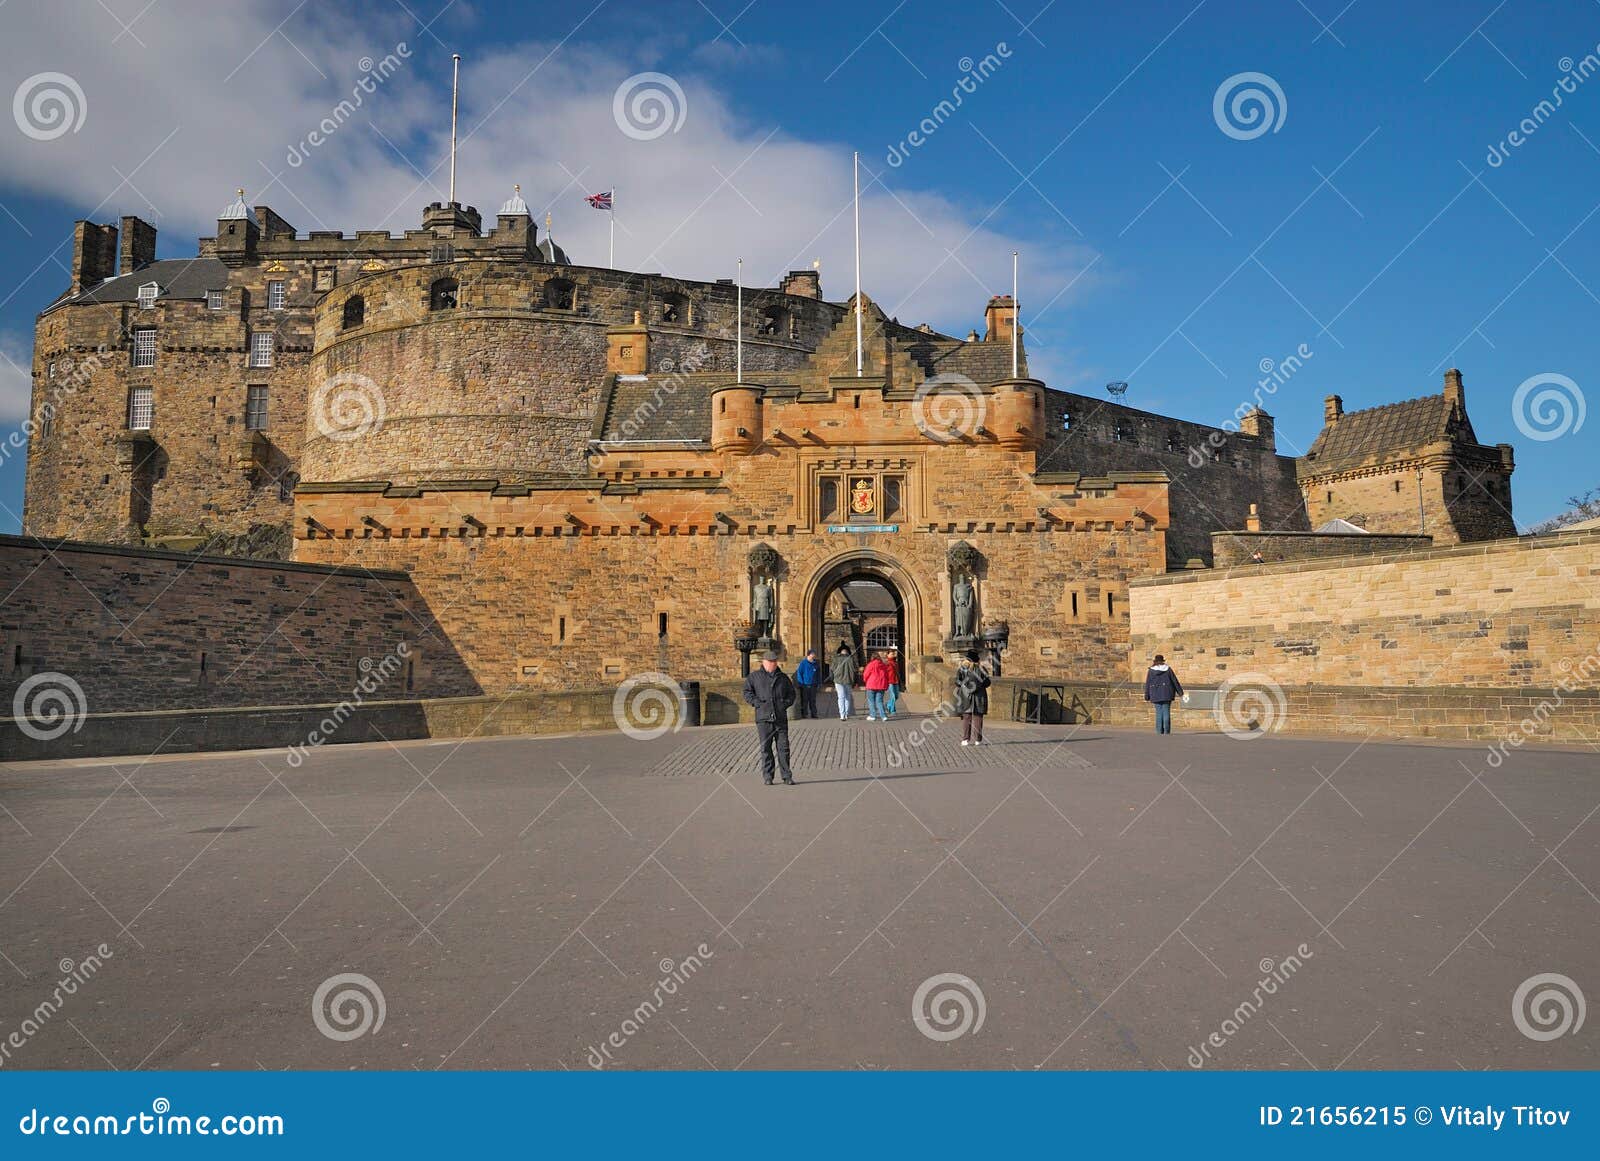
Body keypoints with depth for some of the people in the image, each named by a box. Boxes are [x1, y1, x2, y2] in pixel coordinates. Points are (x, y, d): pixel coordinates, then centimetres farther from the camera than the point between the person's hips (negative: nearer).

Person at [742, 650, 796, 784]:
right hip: (763, 718, -2)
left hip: (781, 717, 2)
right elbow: (747, 692, 4)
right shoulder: (755, 677, 7)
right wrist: (757, 703, -8)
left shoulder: (783, 677, 15)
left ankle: (787, 777, 6)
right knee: (766, 748, 0)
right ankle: (767, 776, 8)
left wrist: (786, 703, 4)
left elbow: (791, 693, 22)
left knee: (783, 747, 0)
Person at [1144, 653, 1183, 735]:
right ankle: (1166, 731, -5)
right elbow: (1175, 681, 6)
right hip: (1166, 694, 0)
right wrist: (1180, 691, 15)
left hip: (1156, 695, 0)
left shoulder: (1151, 671, 1)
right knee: (1166, 712, 0)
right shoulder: (1168, 669, 2)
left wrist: (1147, 697, 6)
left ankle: (1159, 731, 0)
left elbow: (1147, 684, 1)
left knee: (1159, 712, 4)